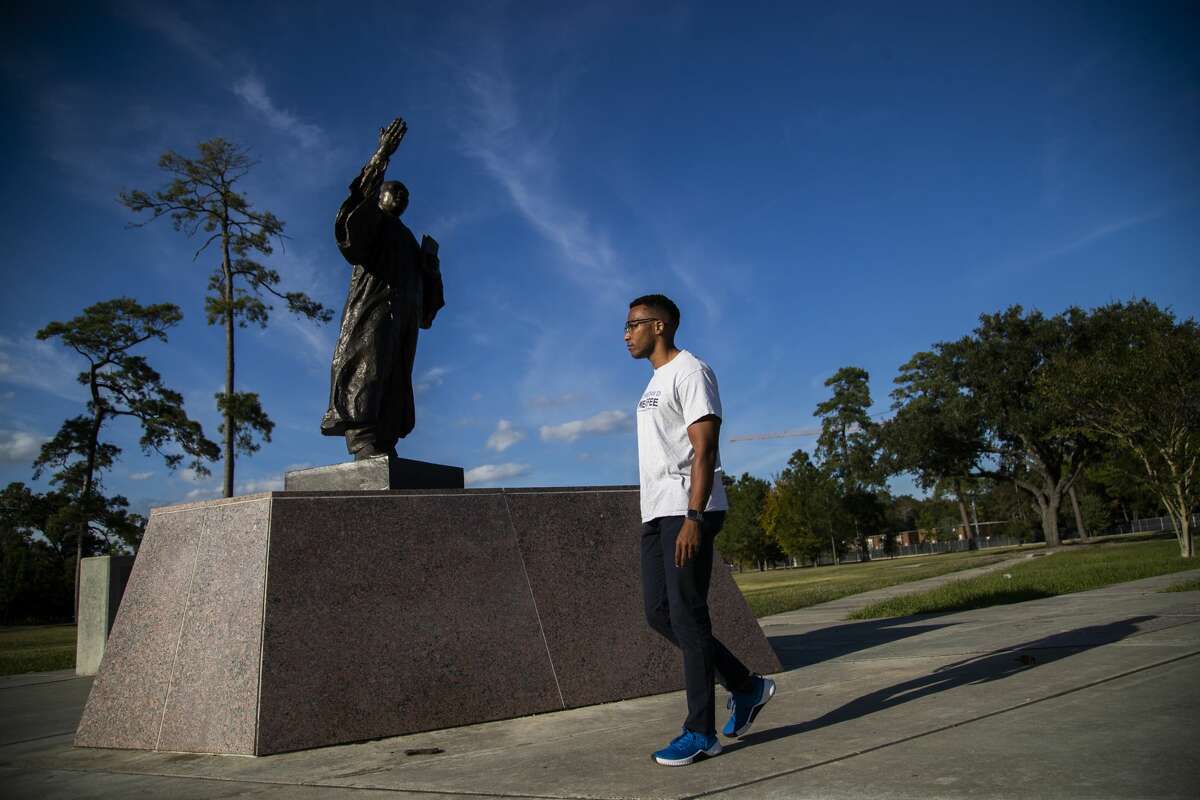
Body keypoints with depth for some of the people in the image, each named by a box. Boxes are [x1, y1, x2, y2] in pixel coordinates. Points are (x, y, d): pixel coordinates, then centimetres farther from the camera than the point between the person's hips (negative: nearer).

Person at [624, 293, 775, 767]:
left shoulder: (689, 372, -7)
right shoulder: (656, 382, 22)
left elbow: (704, 449, -17)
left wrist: (693, 517, -24)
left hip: (687, 512, -10)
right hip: (657, 514, 10)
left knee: (686, 616, -8)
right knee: (659, 614, 8)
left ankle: (701, 732, 1)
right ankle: (746, 687, 20)